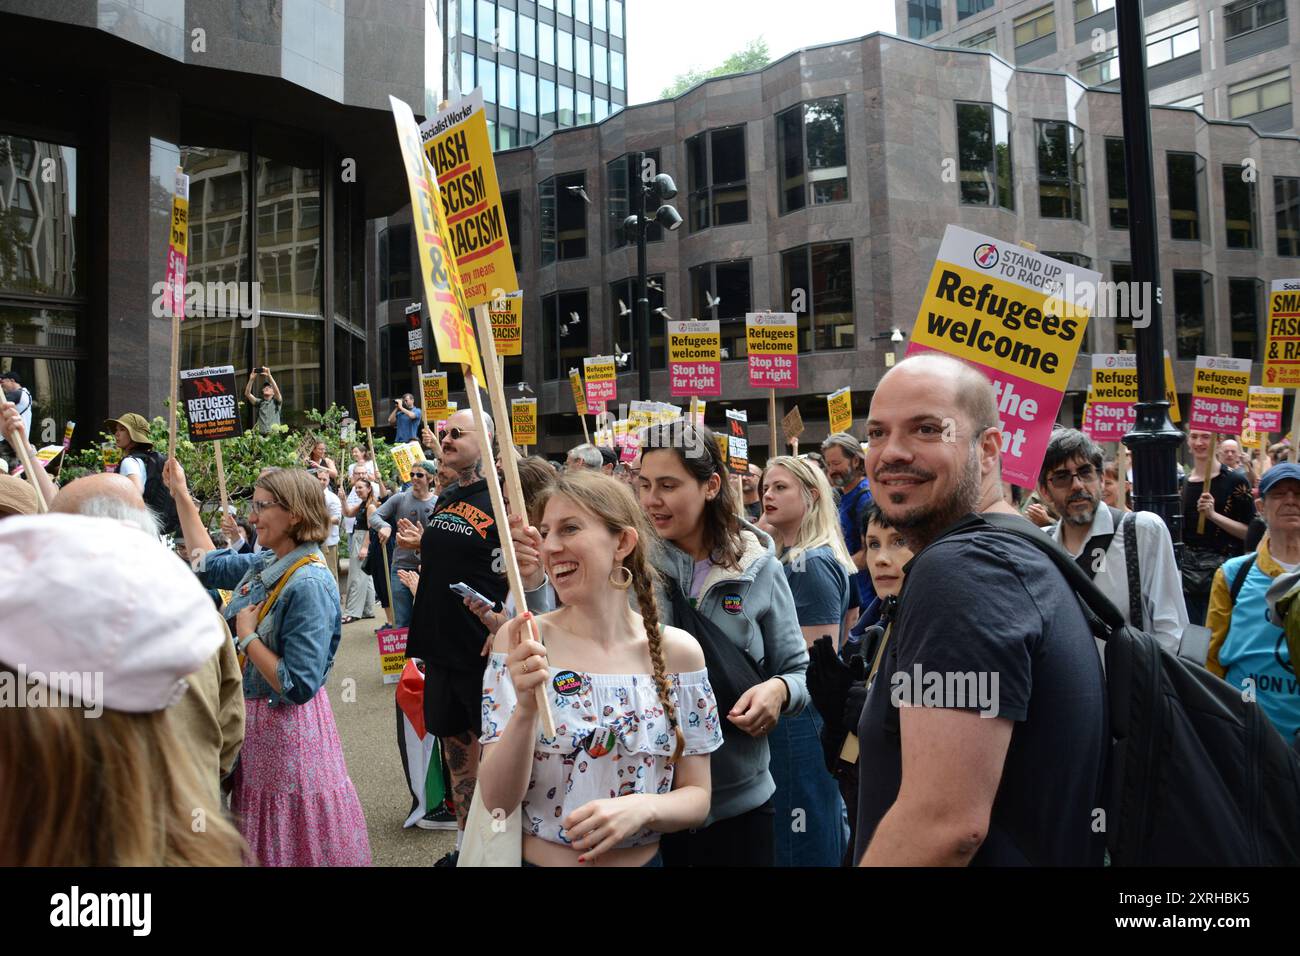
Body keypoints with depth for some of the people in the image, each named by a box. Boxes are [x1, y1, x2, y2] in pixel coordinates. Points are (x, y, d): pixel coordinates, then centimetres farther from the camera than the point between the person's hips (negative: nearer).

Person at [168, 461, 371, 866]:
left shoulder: (309, 585, -26)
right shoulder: (266, 564, 0)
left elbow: (297, 686, -27)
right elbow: (209, 562, 21)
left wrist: (247, 636, -18)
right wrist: (181, 494, 20)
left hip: (287, 730, -8)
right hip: (253, 718, 8)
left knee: (295, 846, 9)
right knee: (261, 830, 25)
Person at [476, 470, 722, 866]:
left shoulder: (677, 651, -10)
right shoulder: (520, 641, -13)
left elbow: (697, 797, -4)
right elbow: (497, 799, -15)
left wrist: (642, 808, -23)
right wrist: (526, 708, -31)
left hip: (643, 858, 1)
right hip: (535, 858, 0)